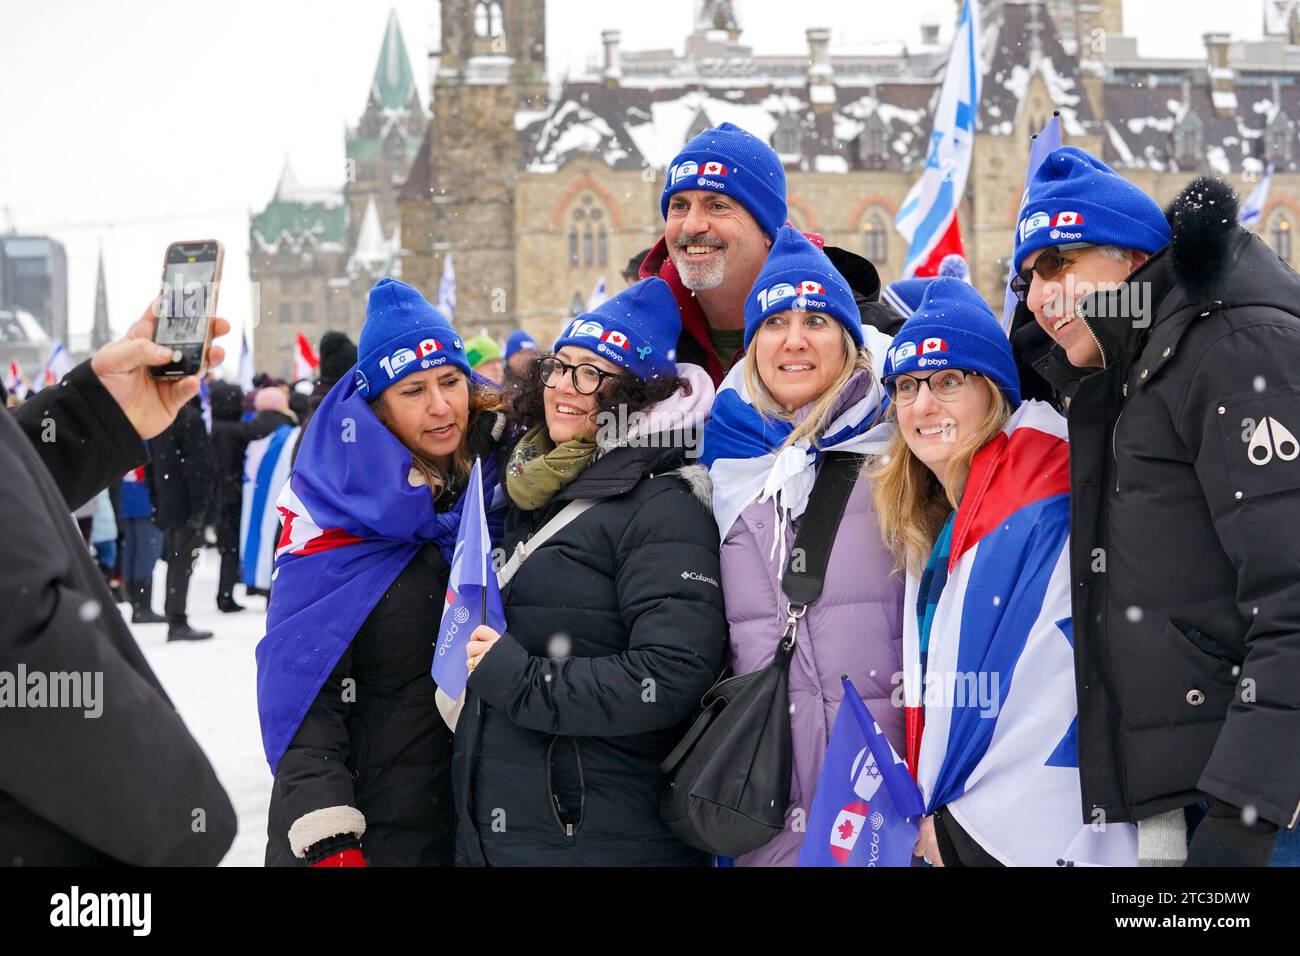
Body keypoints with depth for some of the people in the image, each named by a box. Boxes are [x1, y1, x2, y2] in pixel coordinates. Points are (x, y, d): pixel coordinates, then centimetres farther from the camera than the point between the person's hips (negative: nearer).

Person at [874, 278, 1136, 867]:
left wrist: (970, 823, -14)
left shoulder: (1051, 515, -14)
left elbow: (1064, 697, -19)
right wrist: (935, 823, 5)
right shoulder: (929, 533, 12)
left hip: (1041, 843, -7)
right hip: (949, 839, 7)